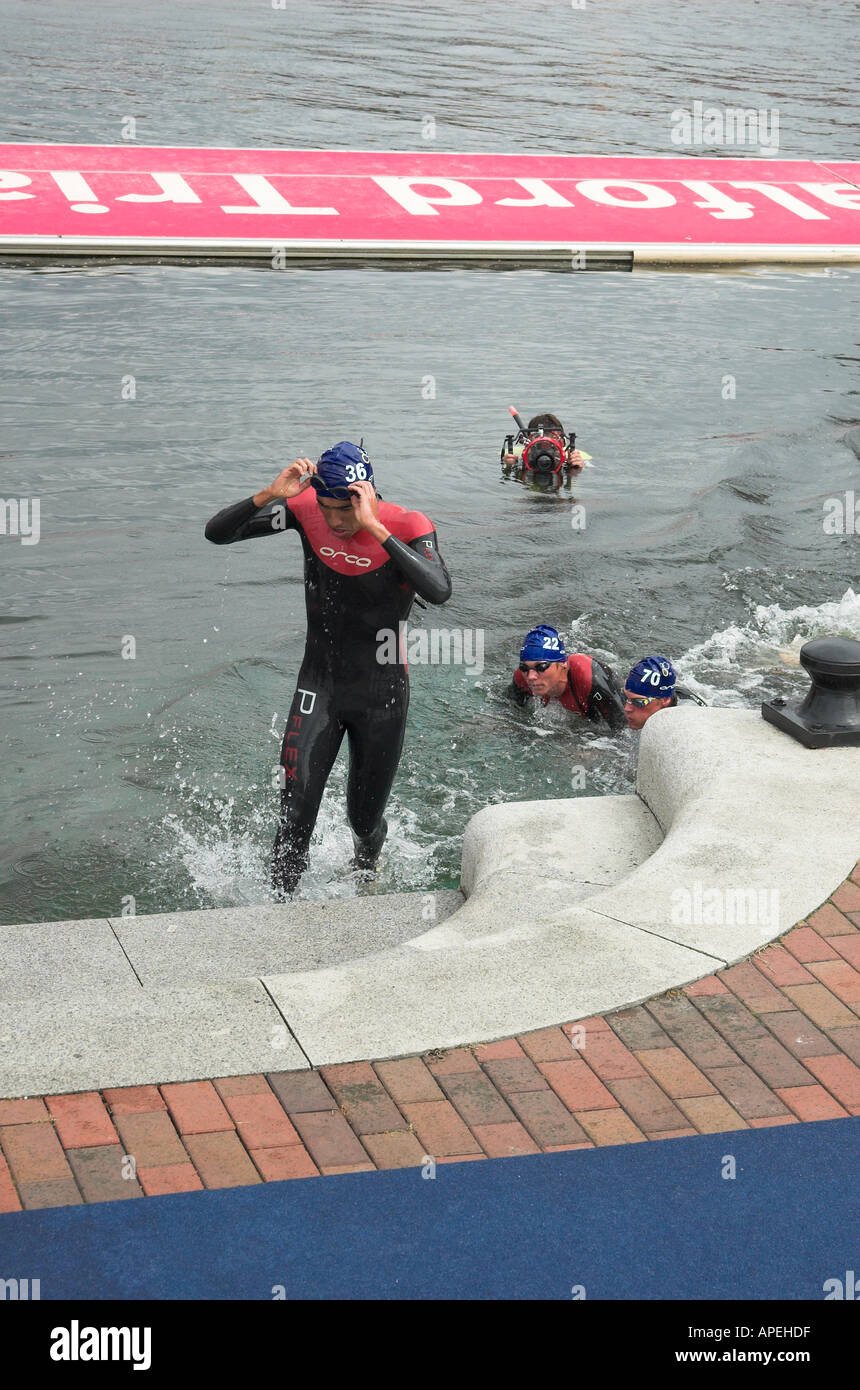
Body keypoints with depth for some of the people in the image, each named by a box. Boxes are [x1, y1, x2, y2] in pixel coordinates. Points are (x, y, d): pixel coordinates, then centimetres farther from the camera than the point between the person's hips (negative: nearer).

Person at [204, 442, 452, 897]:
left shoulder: (407, 526, -19)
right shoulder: (306, 510, -10)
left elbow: (439, 591, -39)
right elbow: (217, 532, -10)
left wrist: (374, 526, -40)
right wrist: (269, 495, -27)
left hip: (381, 695, -1)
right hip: (318, 687, 2)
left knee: (364, 817, 14)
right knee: (295, 816, -11)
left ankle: (367, 871, 48)